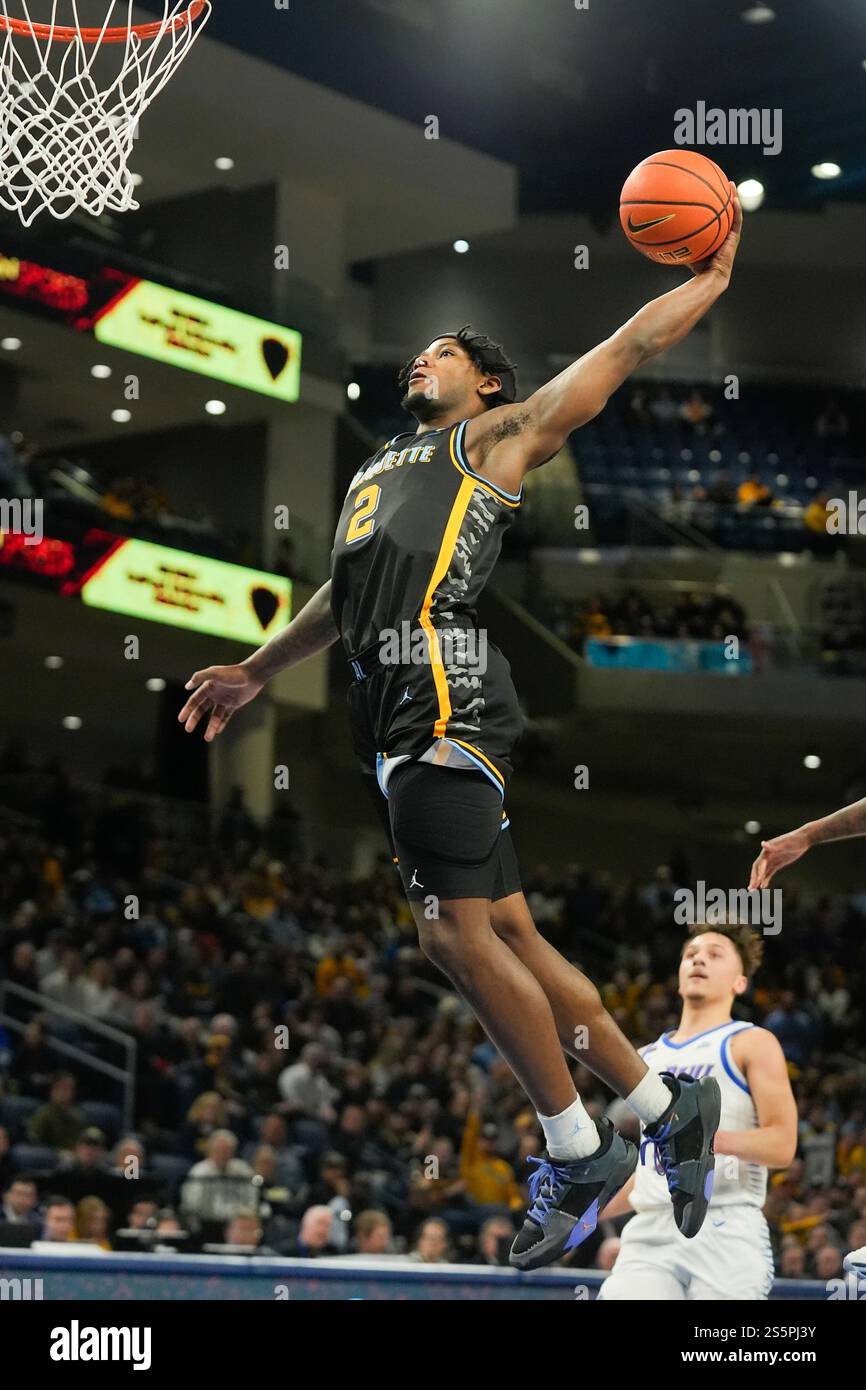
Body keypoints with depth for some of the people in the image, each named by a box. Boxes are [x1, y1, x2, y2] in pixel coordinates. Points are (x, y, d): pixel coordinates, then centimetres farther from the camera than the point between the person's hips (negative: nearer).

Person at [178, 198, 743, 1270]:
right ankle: (666, 1108, 13)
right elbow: (347, 594, 40)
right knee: (506, 935, 6)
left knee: (455, 933, -13)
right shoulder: (386, 466, 32)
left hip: (444, 698, -8)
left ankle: (578, 1151, -3)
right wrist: (255, 671, 41)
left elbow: (621, 352, 7)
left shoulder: (494, 437, 10)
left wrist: (709, 281, 13)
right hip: (403, 715, 8)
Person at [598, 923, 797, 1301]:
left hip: (725, 1231, -5)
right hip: (648, 1232, 5)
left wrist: (713, 1138, -24)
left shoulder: (752, 1044, 5)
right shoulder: (648, 1057, 24)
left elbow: (783, 1146, -7)